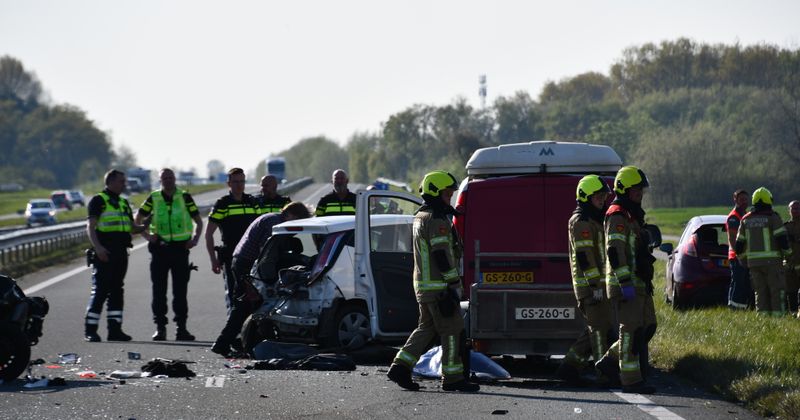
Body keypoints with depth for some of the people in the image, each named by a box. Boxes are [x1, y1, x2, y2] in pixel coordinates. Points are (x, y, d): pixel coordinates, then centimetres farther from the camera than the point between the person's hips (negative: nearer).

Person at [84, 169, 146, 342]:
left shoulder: (123, 203, 20)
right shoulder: (98, 200, -3)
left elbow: (132, 228, 24)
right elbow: (90, 227, -12)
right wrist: (97, 247, -24)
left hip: (120, 252, 7)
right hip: (104, 253, -7)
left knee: (117, 291, 8)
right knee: (100, 291, -8)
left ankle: (114, 329, 11)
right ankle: (90, 330, -5)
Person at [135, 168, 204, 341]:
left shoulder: (184, 197, 4)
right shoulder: (153, 199, 3)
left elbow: (198, 221, 11)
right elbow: (137, 220, 8)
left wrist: (195, 239, -5)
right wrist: (147, 235, -7)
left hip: (180, 248, 0)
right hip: (160, 248, 0)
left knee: (180, 290, 1)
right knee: (159, 291, 0)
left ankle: (181, 327, 5)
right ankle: (160, 328, 5)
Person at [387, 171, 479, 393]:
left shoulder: (420, 217, 16)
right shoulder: (437, 221, -16)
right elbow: (442, 256, -20)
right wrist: (453, 284, -19)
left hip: (422, 284, 10)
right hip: (439, 286, -10)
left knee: (426, 328, 14)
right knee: (452, 330, -3)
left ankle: (401, 367, 7)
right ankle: (452, 378, 0)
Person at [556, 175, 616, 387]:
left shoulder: (594, 220, 21)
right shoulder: (581, 222, -12)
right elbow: (584, 256, -19)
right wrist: (595, 285, -23)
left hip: (598, 284, 10)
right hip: (589, 284, -10)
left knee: (597, 328, 11)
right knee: (599, 328, -8)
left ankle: (569, 366, 14)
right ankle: (605, 374, -7)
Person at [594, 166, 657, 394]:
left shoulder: (633, 215, 20)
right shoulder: (617, 216, -13)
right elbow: (615, 252, -22)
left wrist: (646, 282, 27)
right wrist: (625, 283, -26)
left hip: (638, 283, 10)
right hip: (626, 284, -10)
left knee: (647, 327, 11)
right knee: (631, 330, -8)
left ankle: (609, 362, 18)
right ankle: (631, 381, -5)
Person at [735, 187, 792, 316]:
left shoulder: (746, 220, 10)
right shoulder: (772, 217, -6)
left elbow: (739, 244, 13)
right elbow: (782, 238, -13)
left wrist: (743, 260, 26)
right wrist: (788, 252, 3)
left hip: (753, 262, 4)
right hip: (772, 261, -4)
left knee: (760, 291, 9)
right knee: (777, 290, 0)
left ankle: (763, 314, 2)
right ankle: (778, 314, -8)